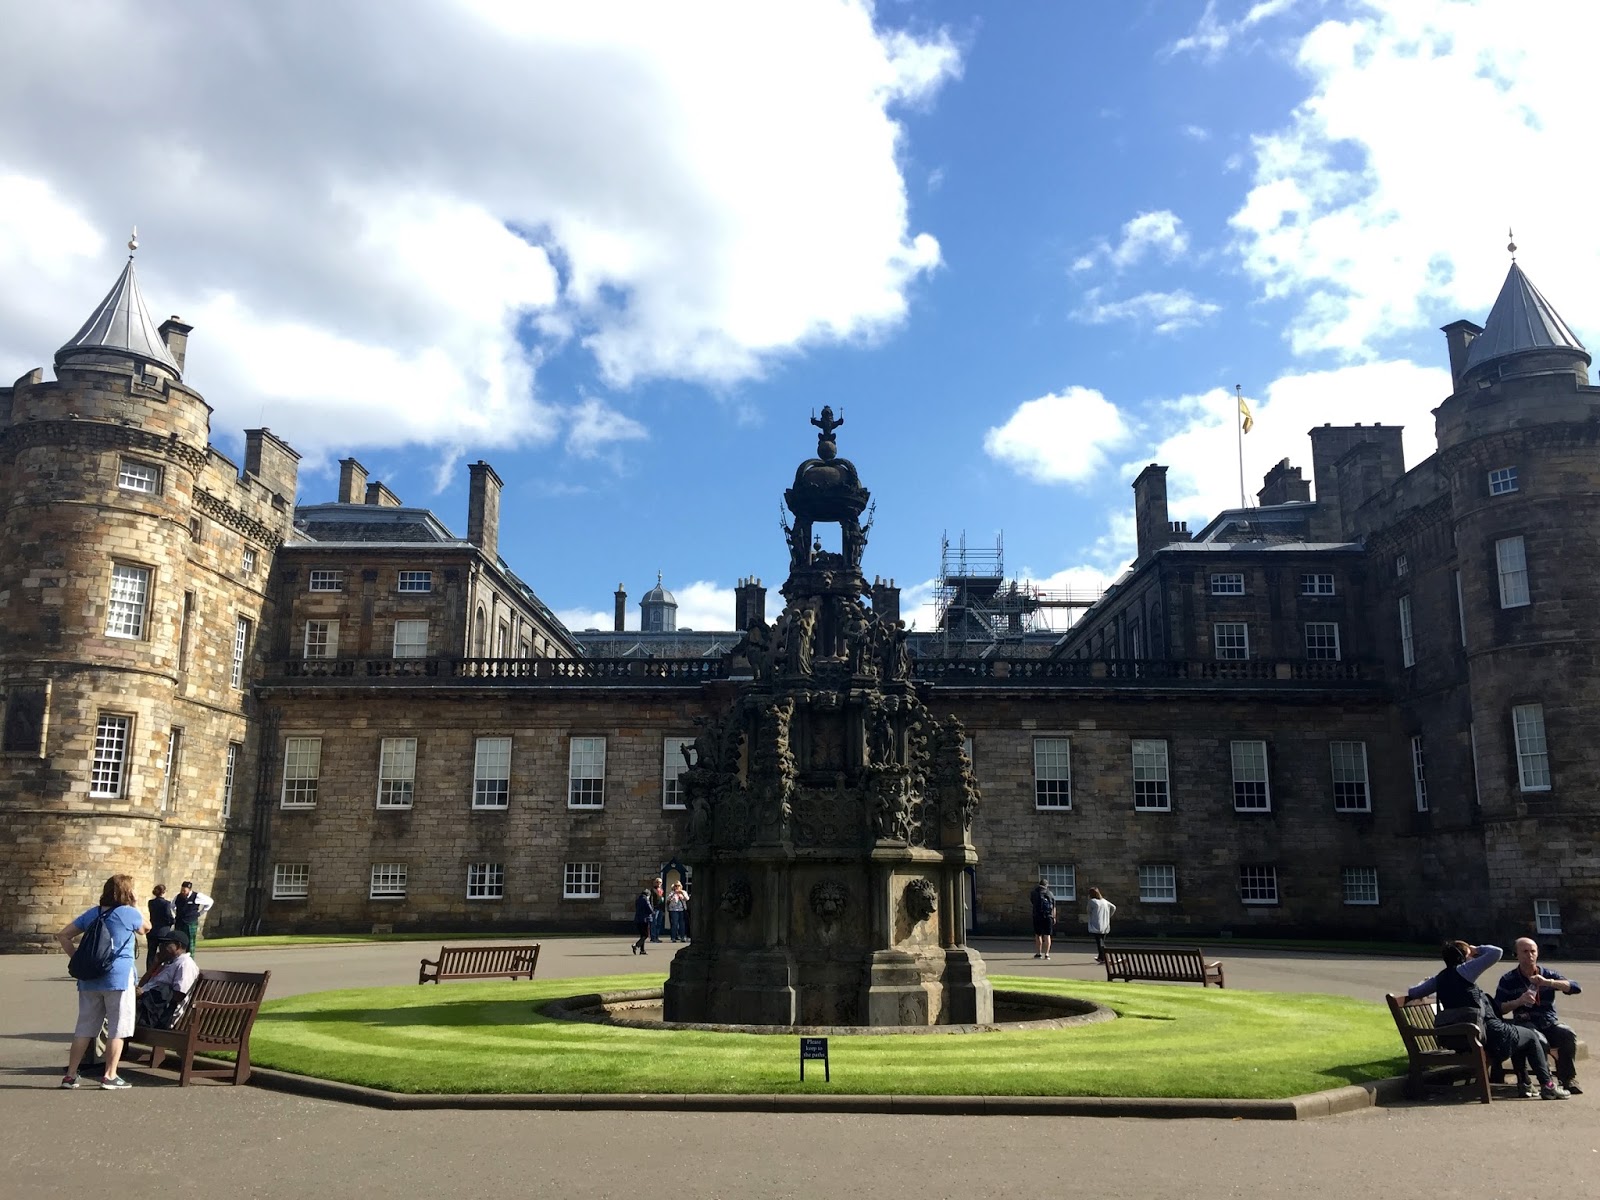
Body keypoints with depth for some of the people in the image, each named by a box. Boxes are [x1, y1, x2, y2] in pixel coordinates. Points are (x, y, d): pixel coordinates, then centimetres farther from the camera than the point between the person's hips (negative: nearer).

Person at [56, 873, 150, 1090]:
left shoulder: (91, 913, 9)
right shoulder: (130, 914, -6)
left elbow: (63, 936, 9)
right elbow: (146, 929, 13)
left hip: (90, 979, 6)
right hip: (118, 978, -6)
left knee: (85, 1027, 13)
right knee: (117, 1028, 2)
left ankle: (70, 1075, 15)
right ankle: (110, 1076, 3)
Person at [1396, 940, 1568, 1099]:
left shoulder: (1440, 978, 10)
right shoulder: (1463, 971, -11)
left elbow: (1412, 992, 13)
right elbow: (1496, 952, -13)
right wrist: (1477, 949, 6)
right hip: (1488, 1034, -8)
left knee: (1518, 1036, 32)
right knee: (1530, 1037, 15)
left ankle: (1524, 1085, 32)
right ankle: (1547, 1086, 14)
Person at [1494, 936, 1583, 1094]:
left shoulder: (1548, 975, 11)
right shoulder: (1508, 980, 5)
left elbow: (1576, 988, -5)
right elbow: (1497, 1008, -2)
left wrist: (1548, 982, -17)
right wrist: (1519, 1001, -18)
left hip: (1550, 1025, 2)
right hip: (1527, 1026, -2)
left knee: (1568, 1034, -30)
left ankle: (1568, 1079, -17)